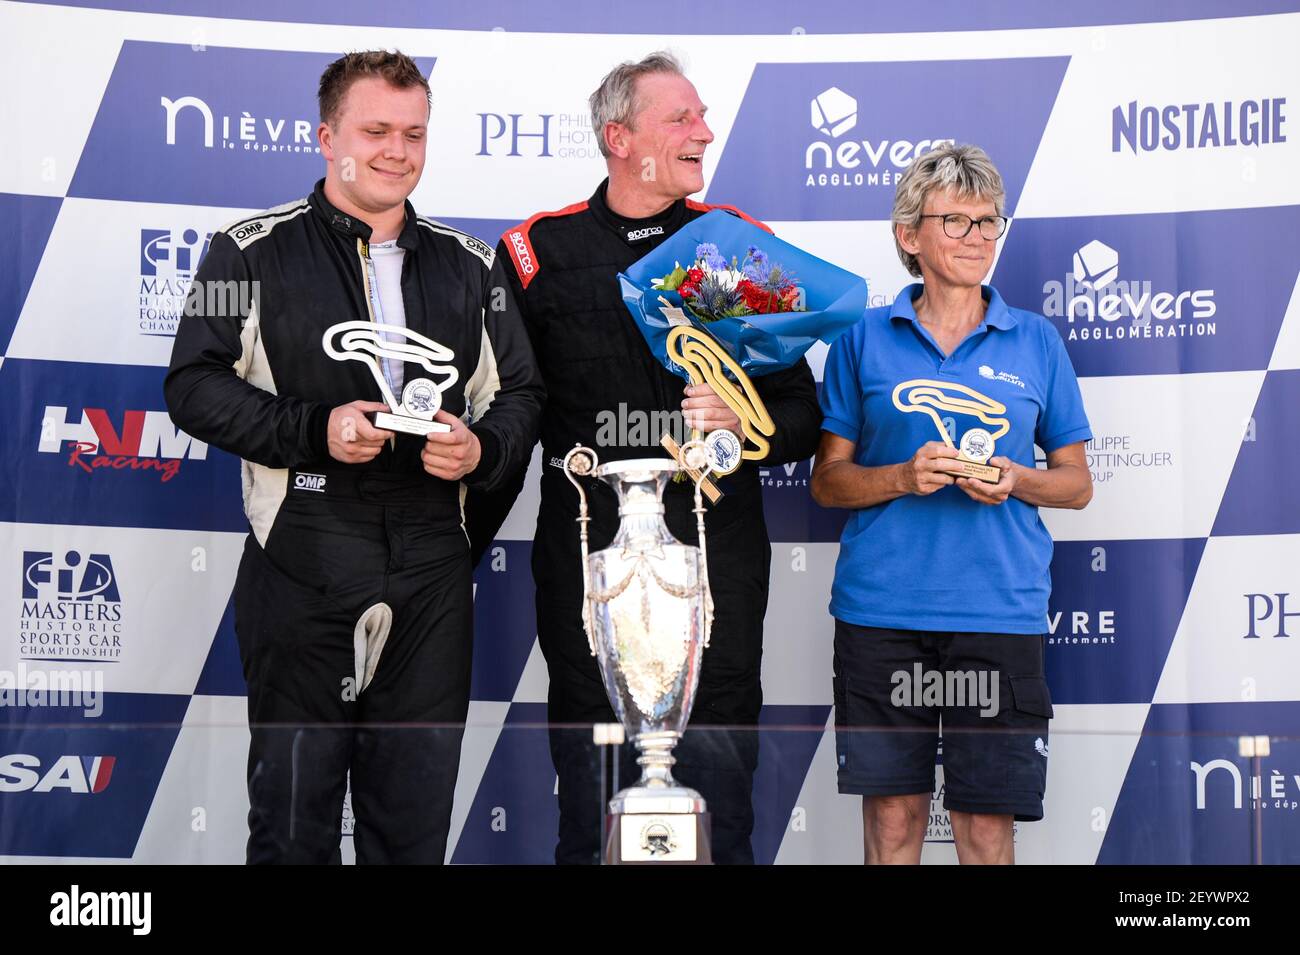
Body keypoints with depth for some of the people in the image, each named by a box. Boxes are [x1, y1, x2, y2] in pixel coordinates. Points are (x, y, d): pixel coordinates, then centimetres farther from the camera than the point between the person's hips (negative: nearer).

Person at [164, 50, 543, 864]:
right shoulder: (253, 253, 2)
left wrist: (482, 450, -6)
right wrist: (313, 430, -16)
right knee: (294, 820, 4)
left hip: (433, 579, 3)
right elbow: (195, 385, -2)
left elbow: (522, 393, 16)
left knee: (416, 824, 10)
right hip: (303, 574, -3)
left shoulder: (470, 266, 13)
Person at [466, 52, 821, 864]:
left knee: (718, 794, 1)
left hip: (717, 560, 0)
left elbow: (804, 414, 9)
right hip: (586, 560, 0)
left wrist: (744, 423, -12)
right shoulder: (540, 252, 6)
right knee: (589, 810, 6)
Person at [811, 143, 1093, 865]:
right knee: (892, 812, 5)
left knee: (987, 824, 1)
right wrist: (905, 478, -12)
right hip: (882, 607, 0)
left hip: (1000, 609, 0)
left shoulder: (1036, 341, 8)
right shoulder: (865, 340, 6)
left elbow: (1077, 483, 12)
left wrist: (1014, 480, -9)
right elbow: (828, 481, 7)